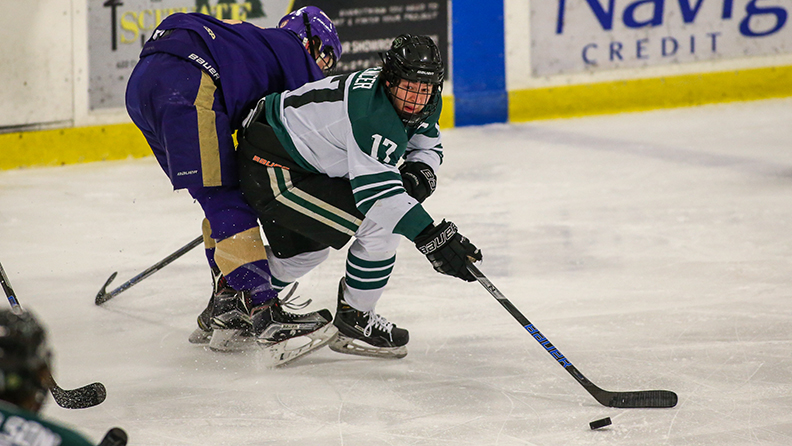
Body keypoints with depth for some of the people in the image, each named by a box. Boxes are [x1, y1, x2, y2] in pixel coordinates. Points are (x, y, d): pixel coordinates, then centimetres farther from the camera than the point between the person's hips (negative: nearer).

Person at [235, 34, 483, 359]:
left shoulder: (424, 102, -1)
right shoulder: (371, 110, -31)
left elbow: (427, 144, 17)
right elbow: (376, 188, -37)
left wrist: (420, 171, -7)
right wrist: (432, 237, -42)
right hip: (272, 172, -11)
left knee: (305, 249, 32)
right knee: (382, 226, -16)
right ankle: (353, 323, 1)